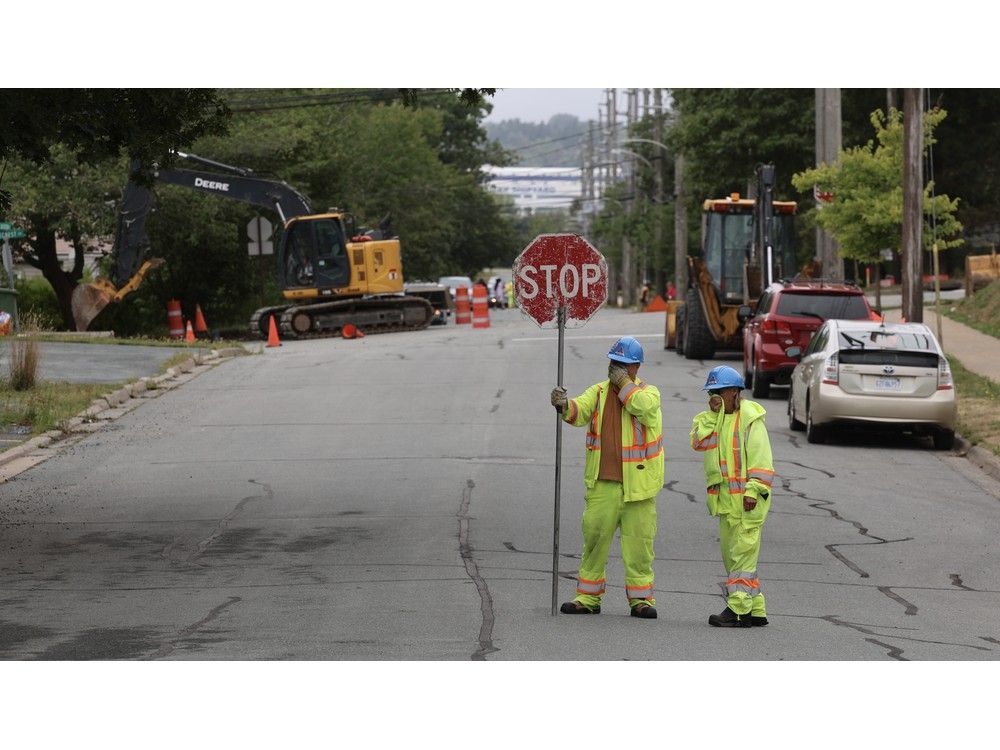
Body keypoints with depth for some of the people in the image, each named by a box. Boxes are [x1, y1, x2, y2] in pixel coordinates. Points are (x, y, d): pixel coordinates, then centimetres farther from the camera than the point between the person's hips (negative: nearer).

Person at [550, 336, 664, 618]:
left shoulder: (648, 392, 1)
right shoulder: (599, 392, 8)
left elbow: (645, 408, -22)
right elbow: (580, 411, -10)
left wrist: (624, 383, -15)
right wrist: (565, 405, -32)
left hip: (637, 485, -2)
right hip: (602, 483, 2)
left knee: (638, 541, 2)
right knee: (594, 535, 2)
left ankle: (640, 597, 11)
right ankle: (588, 597, 10)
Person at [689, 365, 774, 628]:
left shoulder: (750, 418, -9)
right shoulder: (714, 418, 15)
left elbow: (760, 458, -14)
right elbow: (698, 442, 1)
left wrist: (753, 490, -20)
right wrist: (712, 415, -7)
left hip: (746, 500, -9)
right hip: (725, 498, 9)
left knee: (742, 552, -9)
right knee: (731, 553, 12)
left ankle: (738, 610, -10)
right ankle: (755, 610, 18)